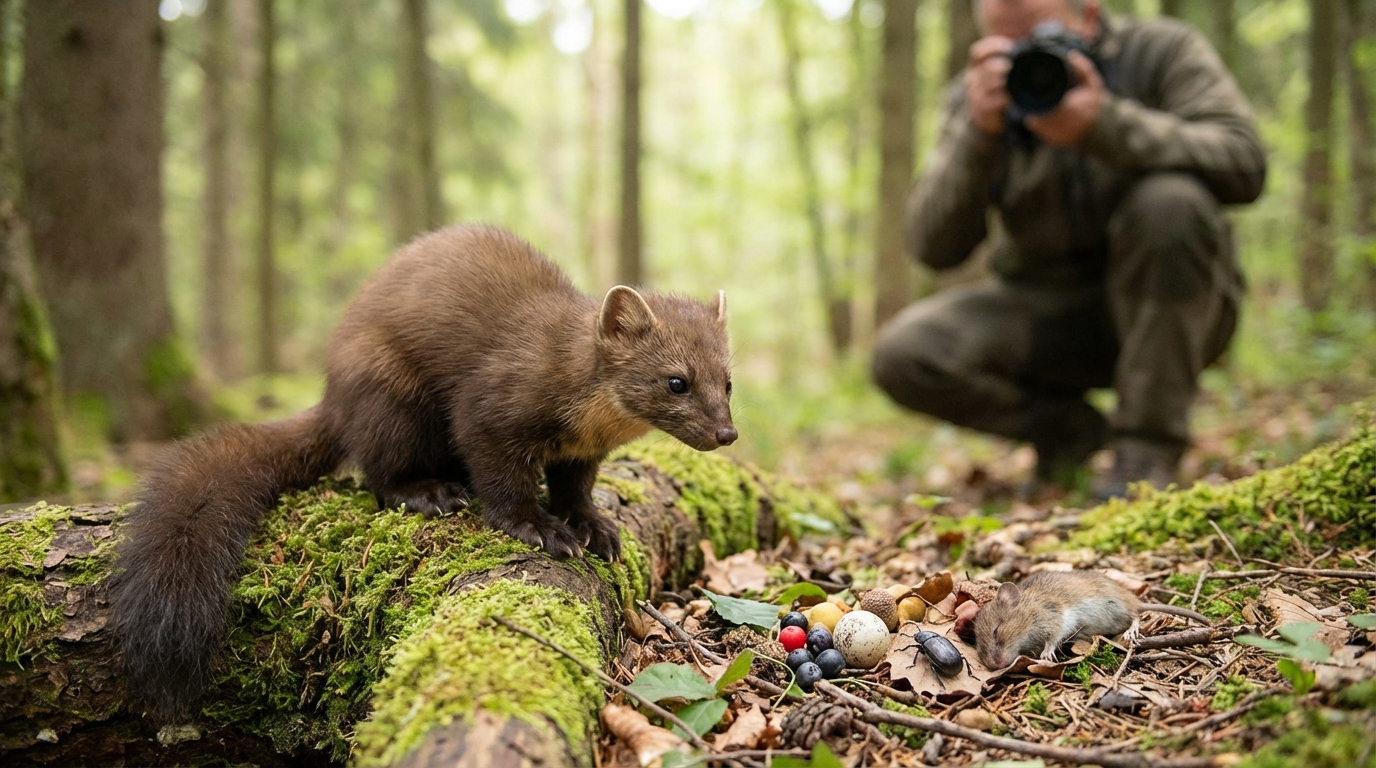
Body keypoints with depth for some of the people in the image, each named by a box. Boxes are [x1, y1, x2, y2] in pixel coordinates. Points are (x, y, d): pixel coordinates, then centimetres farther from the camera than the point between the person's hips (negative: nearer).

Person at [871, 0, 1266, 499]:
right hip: (1043, 309, 2)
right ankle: (1070, 428, 4)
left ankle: (1146, 449, -22)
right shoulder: (979, 92, -3)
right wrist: (979, 133, -28)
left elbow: (1244, 163, -24)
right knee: (902, 353, -20)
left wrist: (1103, 125, -36)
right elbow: (934, 249, -13)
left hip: (1171, 305, -2)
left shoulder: (1164, 51, -7)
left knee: (1170, 200, -33)